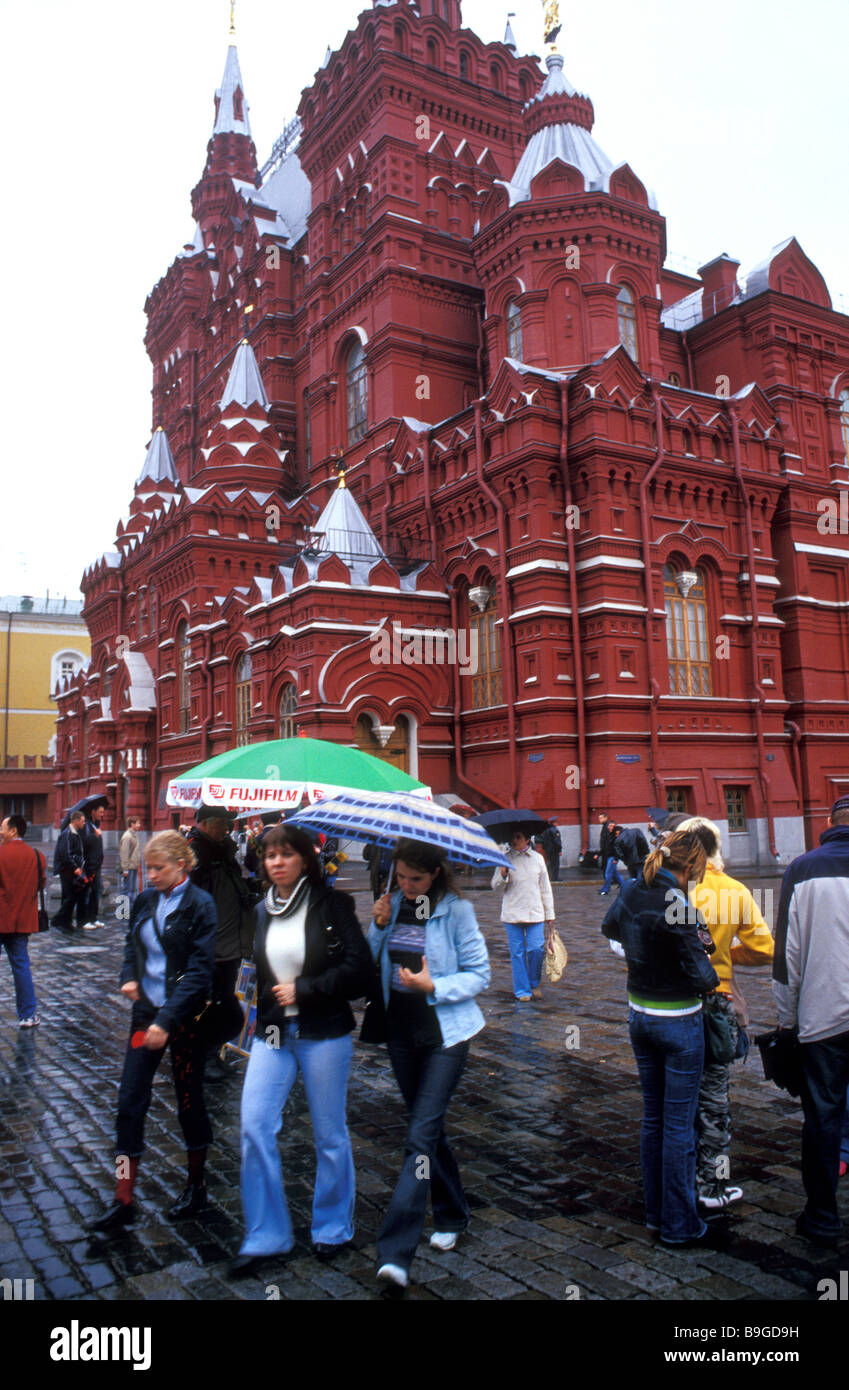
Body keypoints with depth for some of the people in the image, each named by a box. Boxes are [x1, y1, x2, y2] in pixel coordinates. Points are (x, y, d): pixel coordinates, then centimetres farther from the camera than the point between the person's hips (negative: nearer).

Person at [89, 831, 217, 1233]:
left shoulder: (200, 906, -14)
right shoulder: (145, 901, 3)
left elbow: (199, 973, -17)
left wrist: (167, 1021, -23)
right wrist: (128, 978, -1)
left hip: (183, 1017, -5)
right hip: (146, 1010, 5)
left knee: (189, 1102, 9)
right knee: (130, 1101, 4)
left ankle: (197, 1189, 29)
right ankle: (124, 1201, 15)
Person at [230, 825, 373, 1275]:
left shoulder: (332, 905, -9)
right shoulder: (261, 911, 6)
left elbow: (359, 968, -14)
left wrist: (303, 991, -15)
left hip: (324, 1034, -4)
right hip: (272, 1033, 4)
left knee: (329, 1133, 9)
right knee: (254, 1127, -3)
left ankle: (333, 1229, 30)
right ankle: (265, 1235, 14)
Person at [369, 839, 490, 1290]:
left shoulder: (456, 911, -12)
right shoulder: (393, 905, 2)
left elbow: (479, 974, -8)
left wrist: (434, 986, -21)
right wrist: (379, 927, -10)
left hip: (445, 1035, -5)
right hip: (401, 1032, 5)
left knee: (420, 1135, -9)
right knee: (429, 1128, 18)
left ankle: (395, 1252, -7)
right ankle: (452, 1215, 37)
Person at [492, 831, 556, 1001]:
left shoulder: (537, 858, 7)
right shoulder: (505, 859, 2)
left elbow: (545, 888, 12)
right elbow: (495, 885, 0)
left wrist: (549, 914, 11)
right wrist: (503, 874, -21)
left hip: (535, 913, 1)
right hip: (512, 914, -1)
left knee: (537, 949, -6)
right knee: (517, 952, 2)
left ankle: (535, 983, 19)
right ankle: (522, 991, 14)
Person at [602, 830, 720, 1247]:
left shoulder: (632, 891, -2)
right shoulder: (677, 905, -24)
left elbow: (610, 927, 19)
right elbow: (702, 976, -22)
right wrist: (711, 979, -2)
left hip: (639, 1017, 7)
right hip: (678, 1022, -7)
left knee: (652, 1117, 18)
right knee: (679, 1124, 5)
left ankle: (655, 1211, 30)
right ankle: (679, 1224, 17)